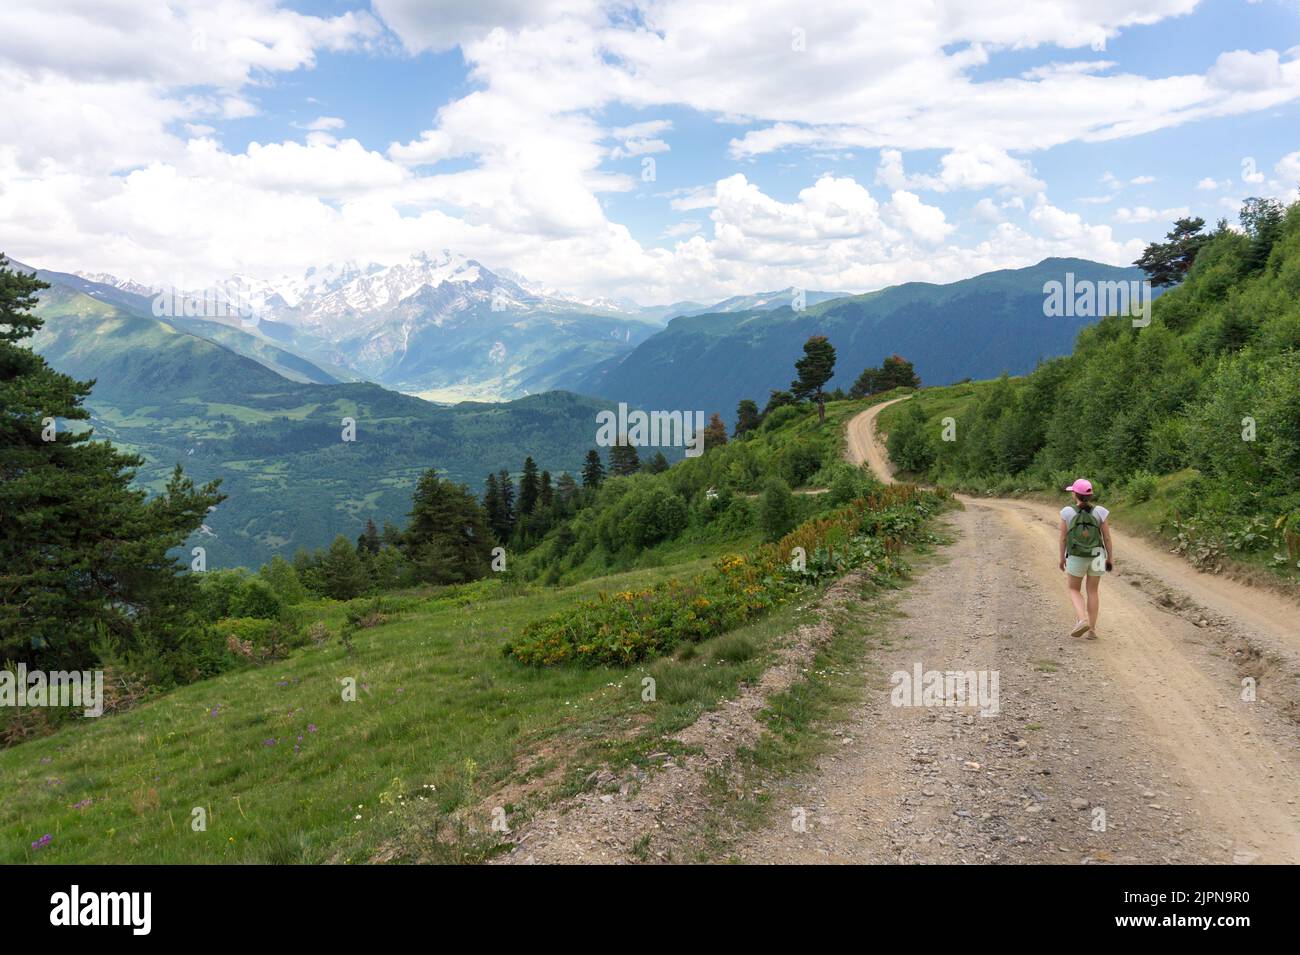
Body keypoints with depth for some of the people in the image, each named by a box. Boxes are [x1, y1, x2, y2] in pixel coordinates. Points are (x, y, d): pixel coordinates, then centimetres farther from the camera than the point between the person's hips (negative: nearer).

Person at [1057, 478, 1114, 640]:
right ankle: (1092, 629, 14)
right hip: (1096, 557, 2)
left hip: (1076, 558, -2)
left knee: (1073, 589, 15)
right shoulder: (1100, 511, -11)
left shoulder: (1067, 512, -13)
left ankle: (1082, 620, -7)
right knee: (1093, 591, 14)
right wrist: (1111, 558, 5)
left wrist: (1062, 557, 6)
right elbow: (1107, 537, -6)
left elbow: (1063, 537, -6)